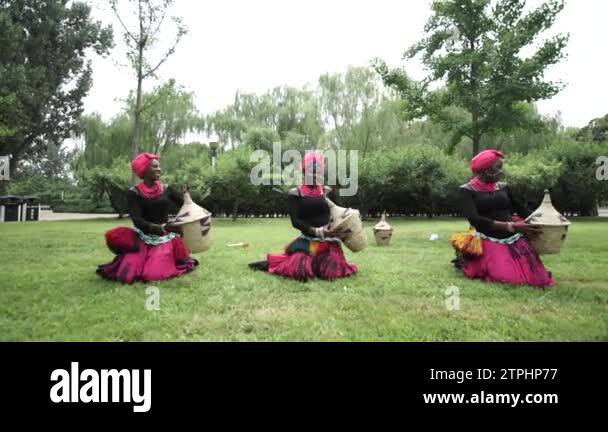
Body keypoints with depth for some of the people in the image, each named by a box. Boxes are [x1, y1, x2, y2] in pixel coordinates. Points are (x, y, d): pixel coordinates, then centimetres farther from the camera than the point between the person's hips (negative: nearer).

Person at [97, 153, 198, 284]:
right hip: (142, 239, -1)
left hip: (164, 239, 1)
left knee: (154, 274, -19)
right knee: (126, 275, -16)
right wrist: (162, 227, -30)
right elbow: (137, 220, -16)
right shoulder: (134, 193, -4)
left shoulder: (166, 190, 5)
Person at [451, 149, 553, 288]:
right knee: (509, 278, -22)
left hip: (516, 240, 5)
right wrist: (511, 226, -26)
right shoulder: (467, 190, -4)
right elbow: (475, 219, -17)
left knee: (538, 278, -3)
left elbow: (522, 209, 15)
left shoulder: (503, 187, 12)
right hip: (489, 243, -5)